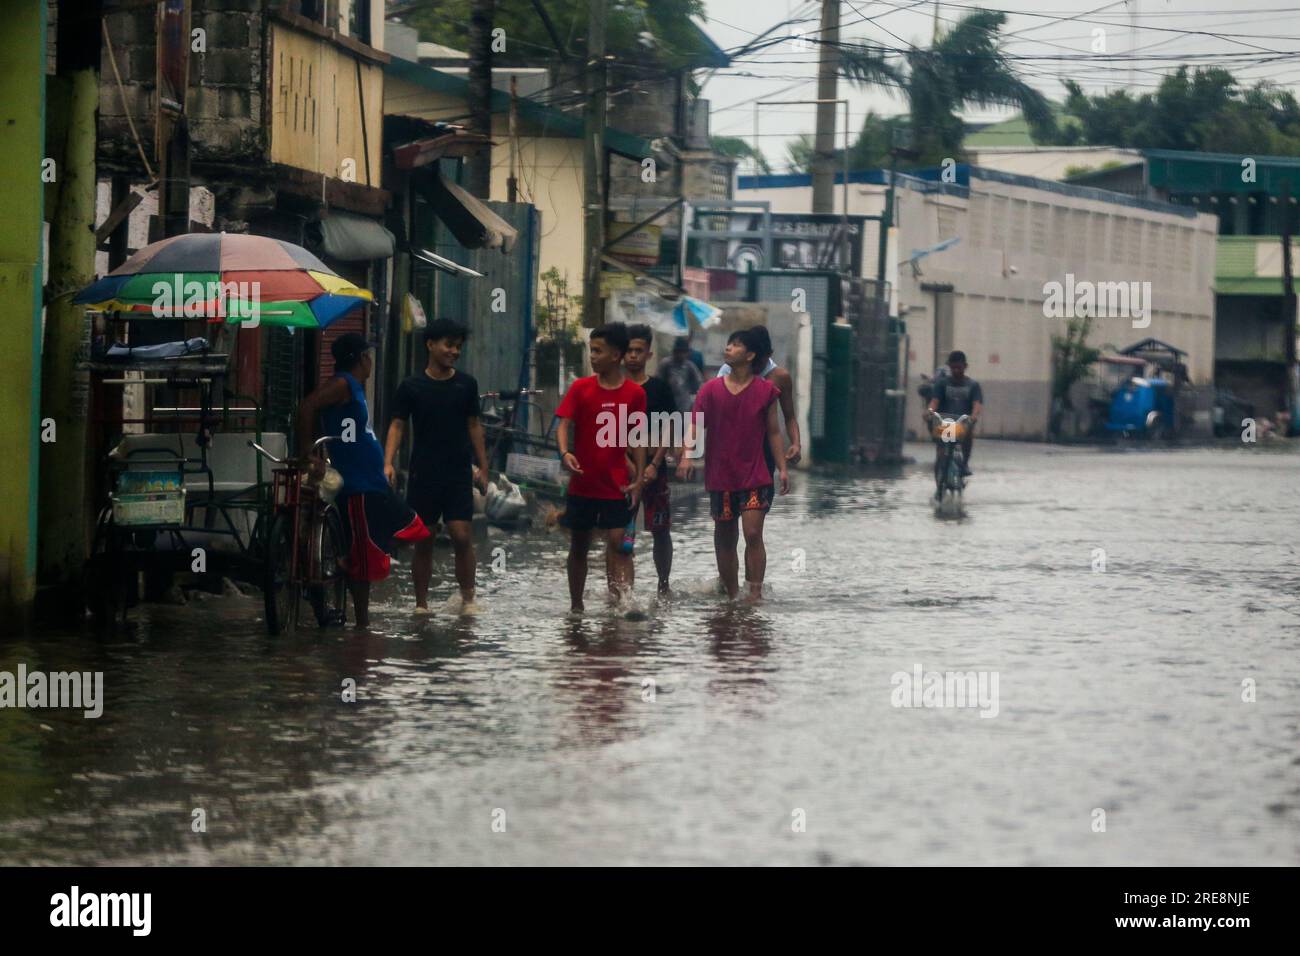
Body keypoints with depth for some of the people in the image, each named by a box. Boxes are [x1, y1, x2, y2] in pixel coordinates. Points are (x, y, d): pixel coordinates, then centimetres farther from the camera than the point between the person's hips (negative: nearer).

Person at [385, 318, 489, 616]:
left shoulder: (466, 384, 5)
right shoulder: (412, 387, 0)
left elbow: (474, 426, 11)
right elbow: (397, 426, -2)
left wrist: (482, 468, 9)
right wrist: (388, 463, -15)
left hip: (459, 474, 1)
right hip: (423, 476, -1)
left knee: (462, 536, -9)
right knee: (424, 541, 5)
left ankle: (467, 598, 1)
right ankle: (421, 603, 13)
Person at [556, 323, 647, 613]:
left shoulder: (635, 393, -1)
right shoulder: (581, 388, -1)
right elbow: (564, 424, -8)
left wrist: (638, 479, -1)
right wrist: (565, 453, -28)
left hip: (616, 486, -1)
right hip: (582, 484, 1)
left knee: (618, 543, -12)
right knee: (579, 546, 10)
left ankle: (621, 600, -14)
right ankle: (576, 606, 22)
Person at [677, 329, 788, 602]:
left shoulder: (766, 390, 3)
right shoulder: (711, 389, 3)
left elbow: (773, 431, 7)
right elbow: (695, 425, -2)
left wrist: (782, 468, 2)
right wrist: (686, 456, -19)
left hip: (755, 476, -2)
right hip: (720, 476, 2)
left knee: (753, 533, -14)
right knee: (724, 538, 7)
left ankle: (755, 594, -14)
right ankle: (731, 595, 16)